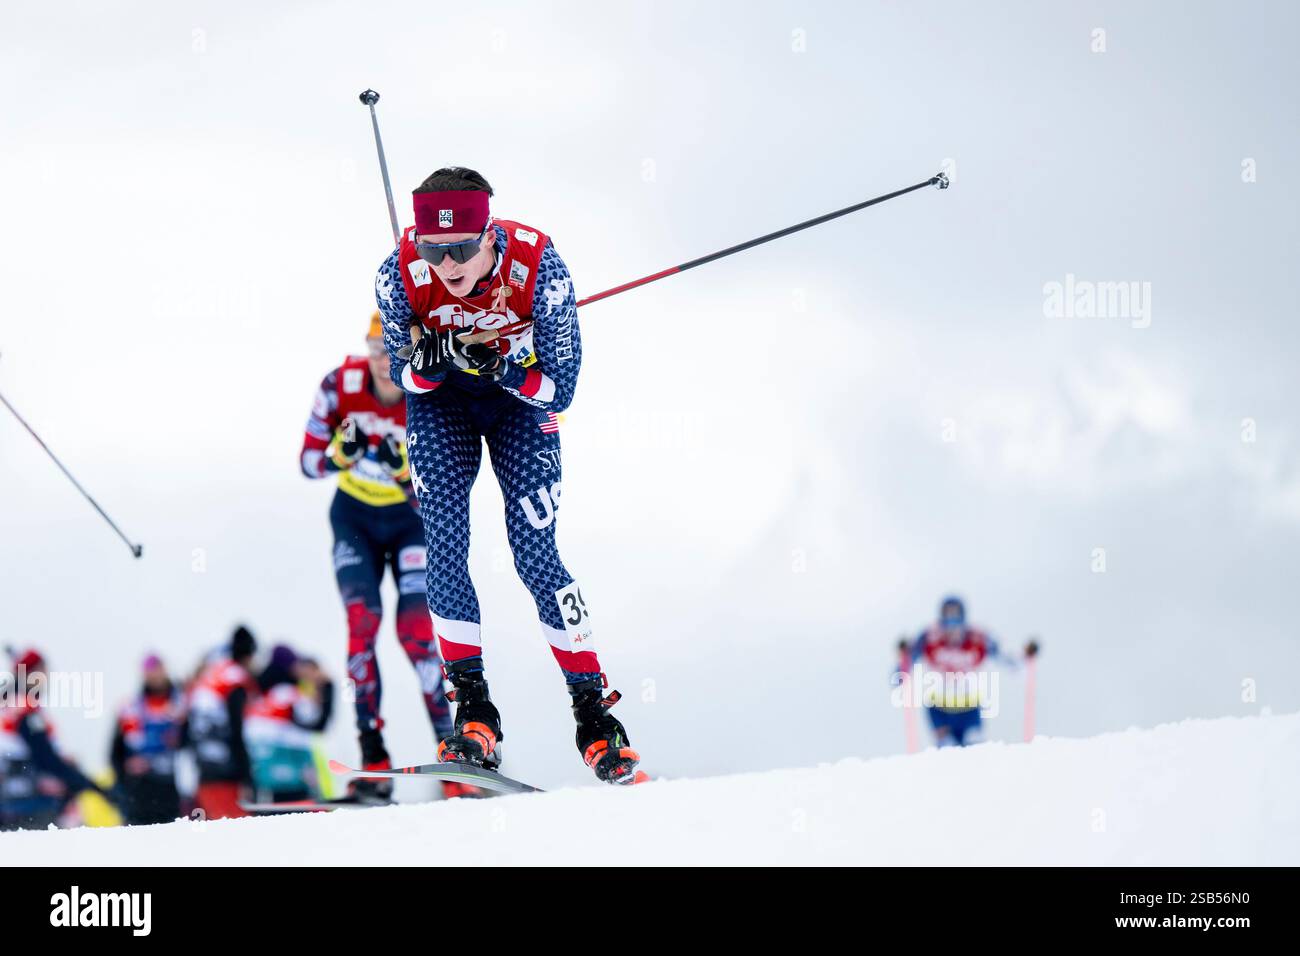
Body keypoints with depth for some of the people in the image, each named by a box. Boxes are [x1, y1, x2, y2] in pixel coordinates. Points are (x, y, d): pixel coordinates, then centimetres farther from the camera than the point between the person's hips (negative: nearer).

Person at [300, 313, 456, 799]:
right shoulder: (341, 385, -16)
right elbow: (310, 461, -8)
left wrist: (405, 471, -37)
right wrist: (343, 453, -29)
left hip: (411, 520, -1)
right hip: (355, 519, 2)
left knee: (416, 631, -16)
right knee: (362, 621, -17)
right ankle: (373, 758, -18)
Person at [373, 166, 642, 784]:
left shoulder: (537, 265, -32)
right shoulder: (400, 275, -29)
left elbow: (560, 388, -24)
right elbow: (404, 376, -13)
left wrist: (502, 369, -42)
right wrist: (427, 363, -36)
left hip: (523, 397, -1)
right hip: (440, 404, 1)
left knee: (534, 553, -10)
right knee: (444, 544, -14)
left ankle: (594, 713, -3)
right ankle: (473, 713, -8)